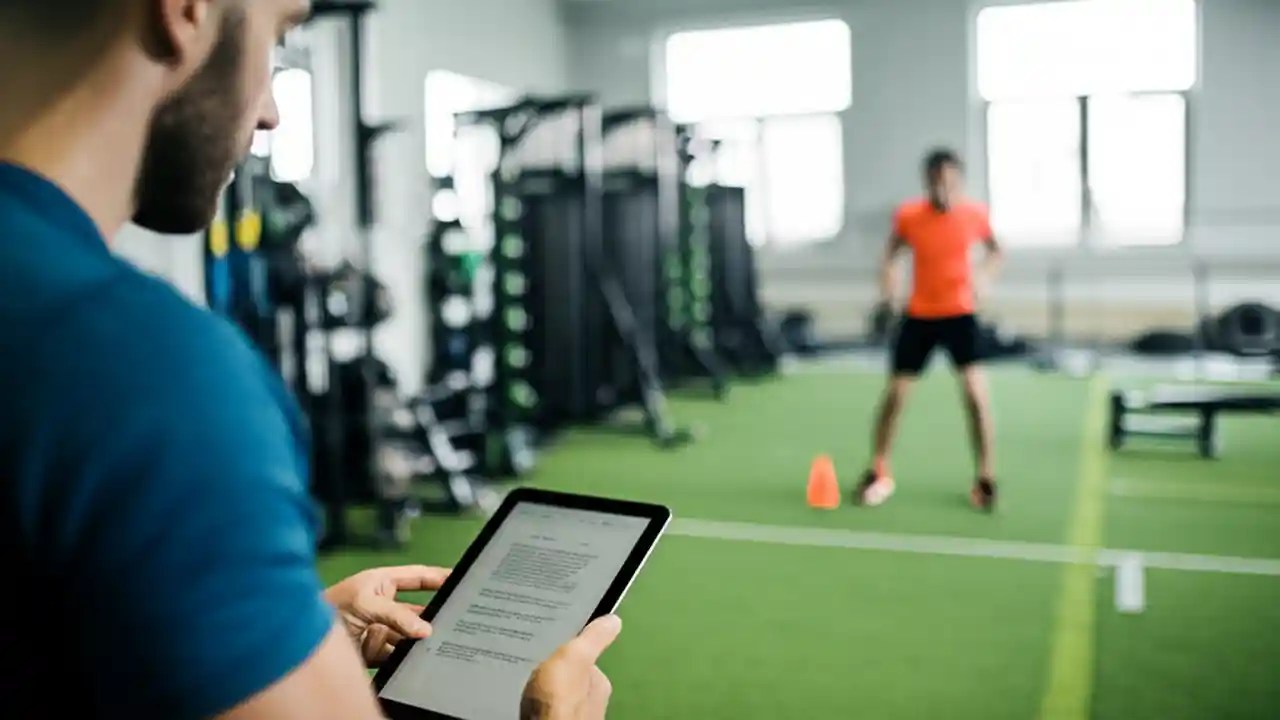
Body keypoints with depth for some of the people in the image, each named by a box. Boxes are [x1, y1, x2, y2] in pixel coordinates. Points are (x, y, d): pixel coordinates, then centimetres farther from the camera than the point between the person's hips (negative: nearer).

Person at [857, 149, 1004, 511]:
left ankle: (986, 478, -1)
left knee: (974, 389, -15)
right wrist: (887, 281, -16)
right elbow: (890, 256, 4)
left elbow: (996, 251, 9)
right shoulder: (907, 215, -12)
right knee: (895, 392, 2)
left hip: (960, 312, 0)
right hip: (919, 314, 1)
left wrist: (985, 275, -10)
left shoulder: (975, 214, -9)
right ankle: (879, 472, 21)